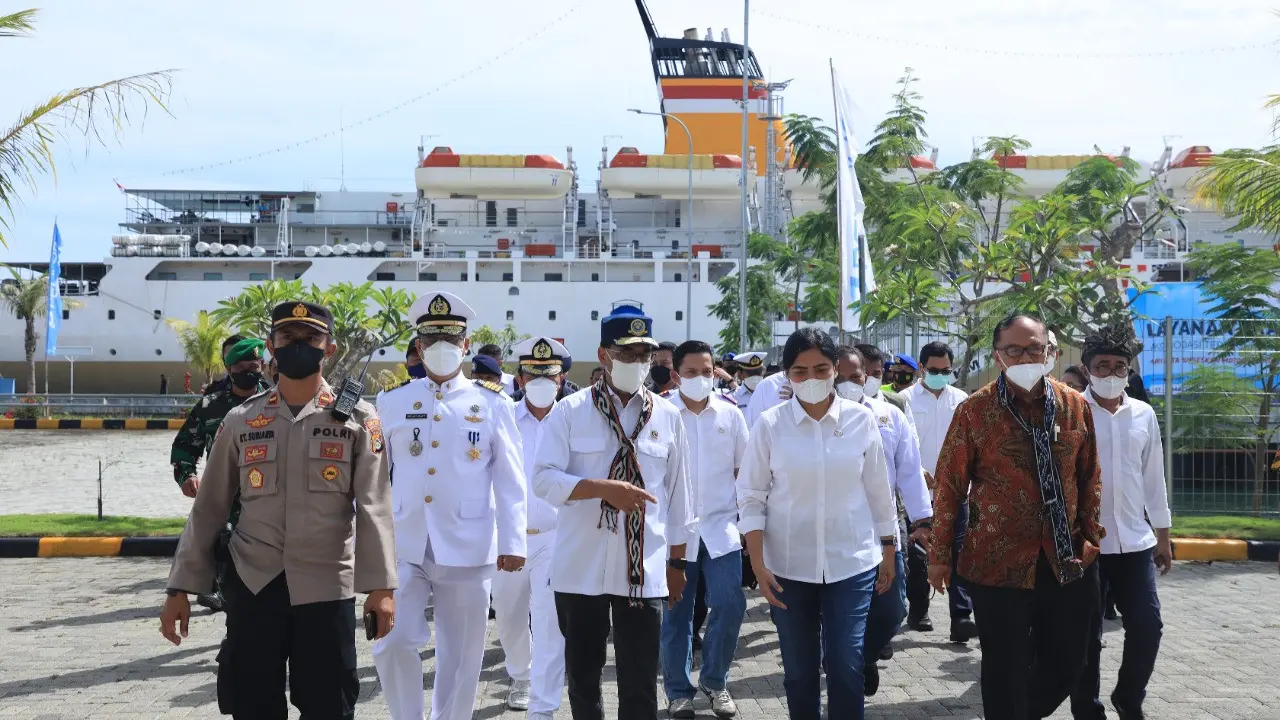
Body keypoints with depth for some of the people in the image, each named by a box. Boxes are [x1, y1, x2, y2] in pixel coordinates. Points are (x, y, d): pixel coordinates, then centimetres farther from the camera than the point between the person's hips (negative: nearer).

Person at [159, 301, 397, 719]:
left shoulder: (357, 419, 1)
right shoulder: (241, 420, 7)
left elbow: (373, 508, -6)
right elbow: (209, 508, 9)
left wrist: (381, 586, -15)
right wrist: (181, 587, 5)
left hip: (327, 590, -2)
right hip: (252, 587, 2)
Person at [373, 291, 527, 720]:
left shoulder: (492, 404, 3)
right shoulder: (391, 402, 7)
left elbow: (509, 479, 2)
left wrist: (512, 542, -5)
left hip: (466, 549, -1)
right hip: (402, 546, 1)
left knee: (461, 656, 7)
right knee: (393, 644, -6)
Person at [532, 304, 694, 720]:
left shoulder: (667, 417, 5)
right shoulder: (570, 411, -1)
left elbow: (678, 495, 10)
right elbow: (544, 479, -8)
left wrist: (677, 561, 11)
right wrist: (604, 488, -21)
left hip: (644, 570, 1)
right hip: (580, 568, 0)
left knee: (641, 684, 3)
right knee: (582, 675, 13)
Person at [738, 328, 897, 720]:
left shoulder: (861, 419, -3)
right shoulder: (770, 424, -6)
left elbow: (878, 492, 5)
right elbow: (751, 497, -3)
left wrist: (888, 552, 9)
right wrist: (758, 564, -9)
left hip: (852, 563, 0)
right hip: (789, 566, 0)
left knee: (846, 666, -2)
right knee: (799, 671, 10)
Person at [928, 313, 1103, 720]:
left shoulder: (1075, 406, 3)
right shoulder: (974, 411, -8)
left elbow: (1089, 477, 12)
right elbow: (949, 486, -4)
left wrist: (1091, 535, 7)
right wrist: (940, 555, -3)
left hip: (1066, 561, 4)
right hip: (997, 563, -4)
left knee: (1066, 667, 14)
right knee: (1005, 673, 5)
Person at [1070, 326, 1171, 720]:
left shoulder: (1144, 414, 7)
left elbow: (1153, 477, 13)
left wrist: (1163, 537, 14)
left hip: (1135, 540, 4)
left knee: (1147, 626, 4)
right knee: (1087, 634, 4)